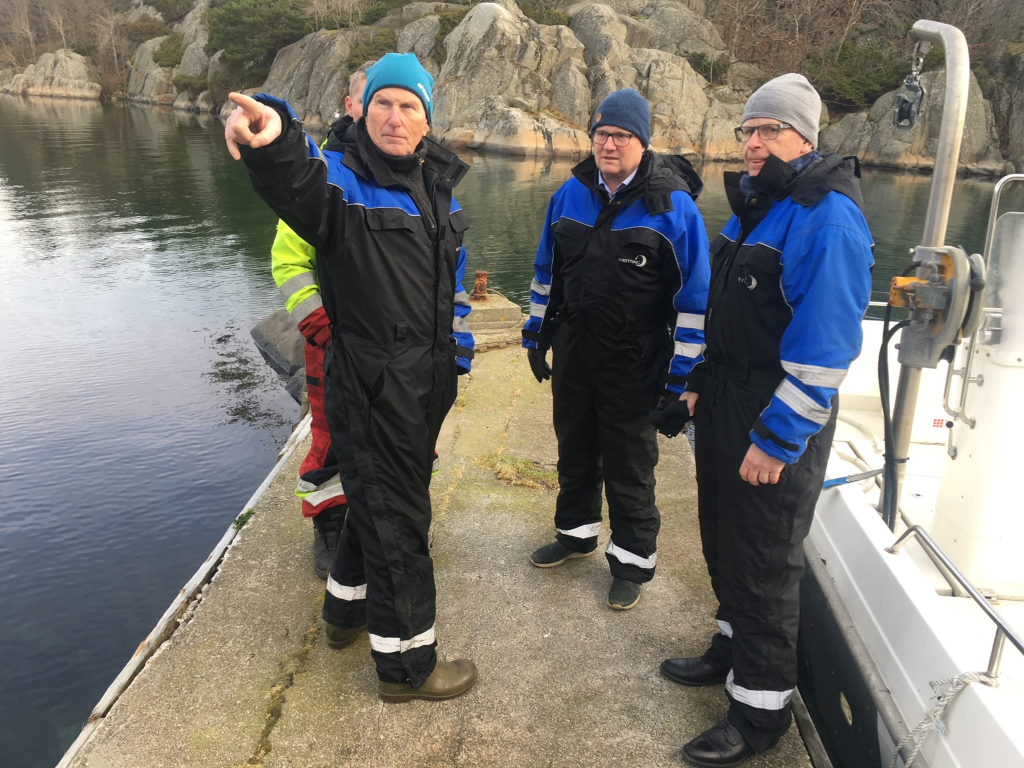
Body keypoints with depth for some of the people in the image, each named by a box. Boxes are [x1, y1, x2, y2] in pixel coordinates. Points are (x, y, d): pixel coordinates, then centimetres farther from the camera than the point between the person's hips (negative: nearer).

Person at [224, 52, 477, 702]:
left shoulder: (438, 186, 11)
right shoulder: (343, 181, -13)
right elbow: (298, 179, -38)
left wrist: (457, 353, 21)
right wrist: (275, 137, -61)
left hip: (426, 385, 8)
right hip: (371, 391, -8)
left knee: (380, 498, 23)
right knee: (396, 522, 3)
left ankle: (348, 610, 47)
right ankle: (406, 664, 23)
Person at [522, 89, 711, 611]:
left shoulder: (672, 205, -13)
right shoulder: (570, 194, 3)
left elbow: (694, 298, -11)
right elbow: (547, 272, 13)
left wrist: (681, 375, -12)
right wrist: (536, 336, 13)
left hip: (633, 366, -5)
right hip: (573, 353, 5)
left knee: (629, 466, 9)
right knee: (574, 450, 21)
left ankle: (633, 560, 28)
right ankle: (576, 531, 43)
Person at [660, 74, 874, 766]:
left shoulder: (827, 217, -19)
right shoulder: (753, 204, 11)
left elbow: (824, 344, -23)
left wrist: (777, 438, -21)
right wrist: (702, 382, 18)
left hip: (780, 420, -9)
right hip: (727, 400, 9)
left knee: (766, 559, 3)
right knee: (723, 536, 20)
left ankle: (762, 707, 22)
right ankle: (734, 649, 41)